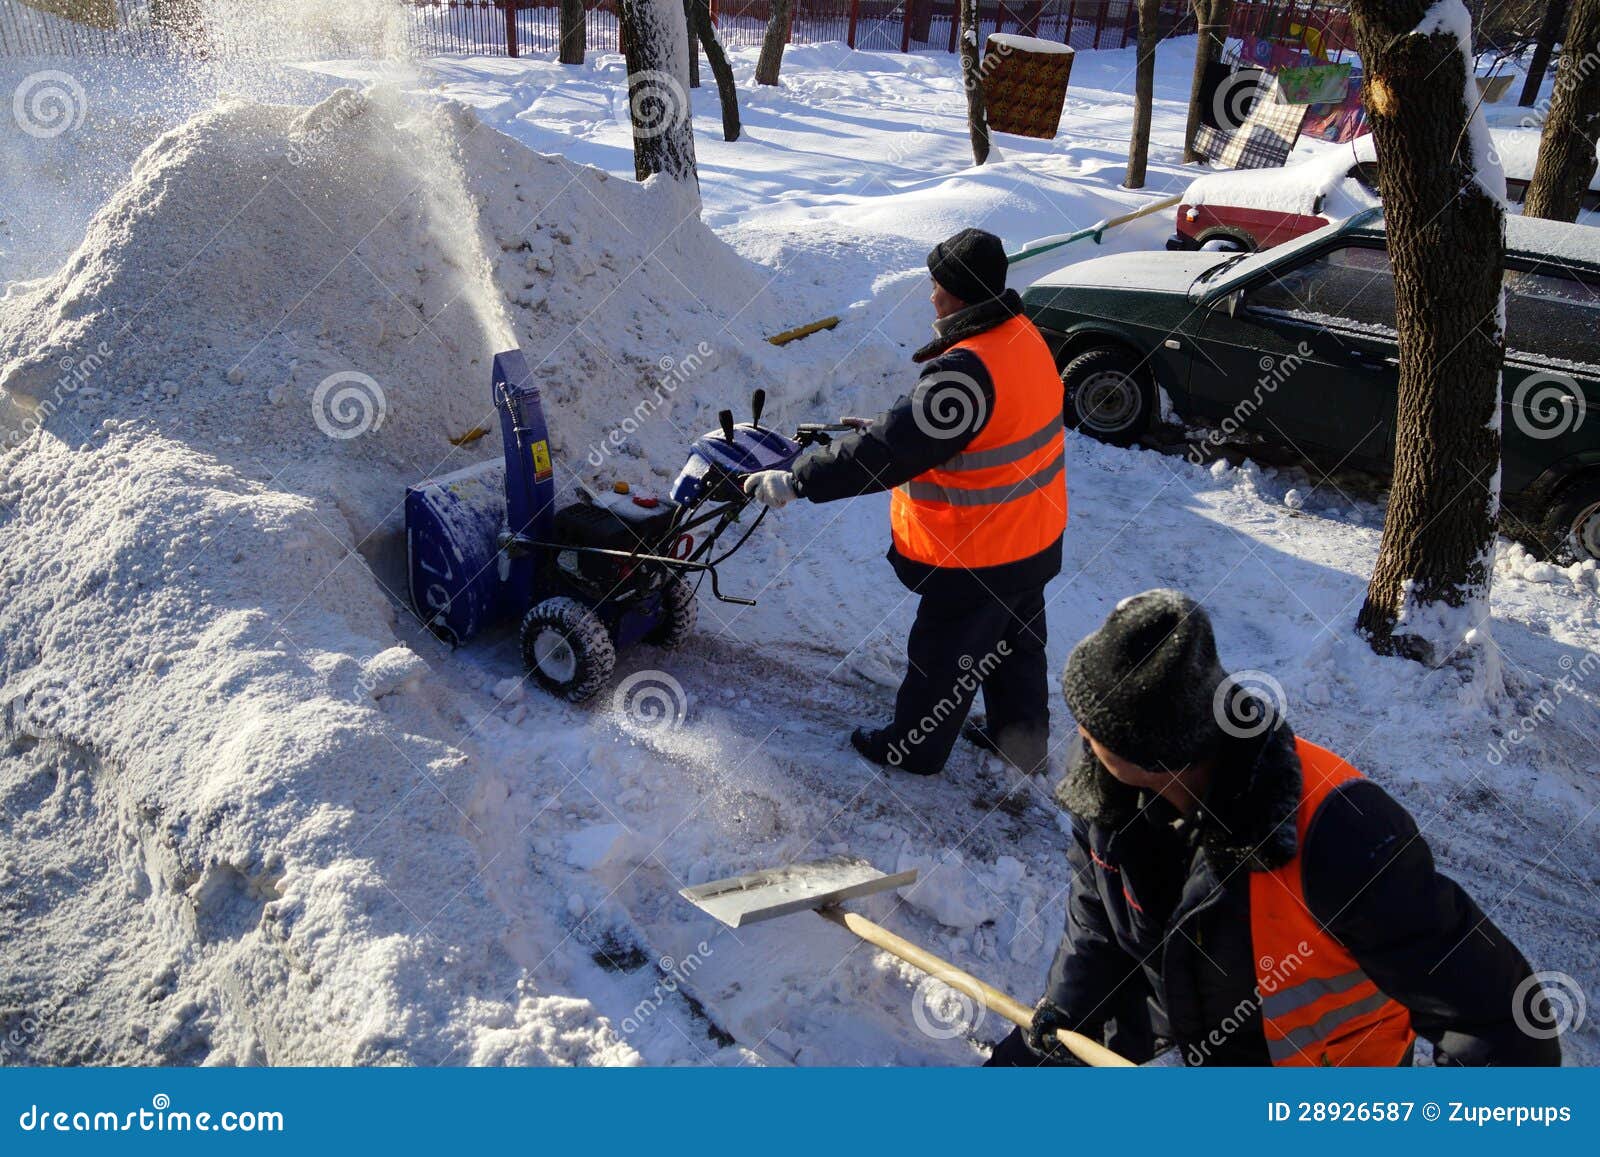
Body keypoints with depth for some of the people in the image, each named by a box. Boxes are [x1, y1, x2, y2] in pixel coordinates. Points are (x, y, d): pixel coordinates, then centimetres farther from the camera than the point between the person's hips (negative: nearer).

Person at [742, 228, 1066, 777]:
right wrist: (880, 425, 17)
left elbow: (892, 448, -34)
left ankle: (913, 748, 34)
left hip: (978, 556, -9)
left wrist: (796, 480, -29)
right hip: (1032, 540, 9)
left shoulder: (968, 370, -32)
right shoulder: (1021, 336, -1)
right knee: (1016, 642, 26)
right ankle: (1023, 737, 45)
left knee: (942, 654, 13)